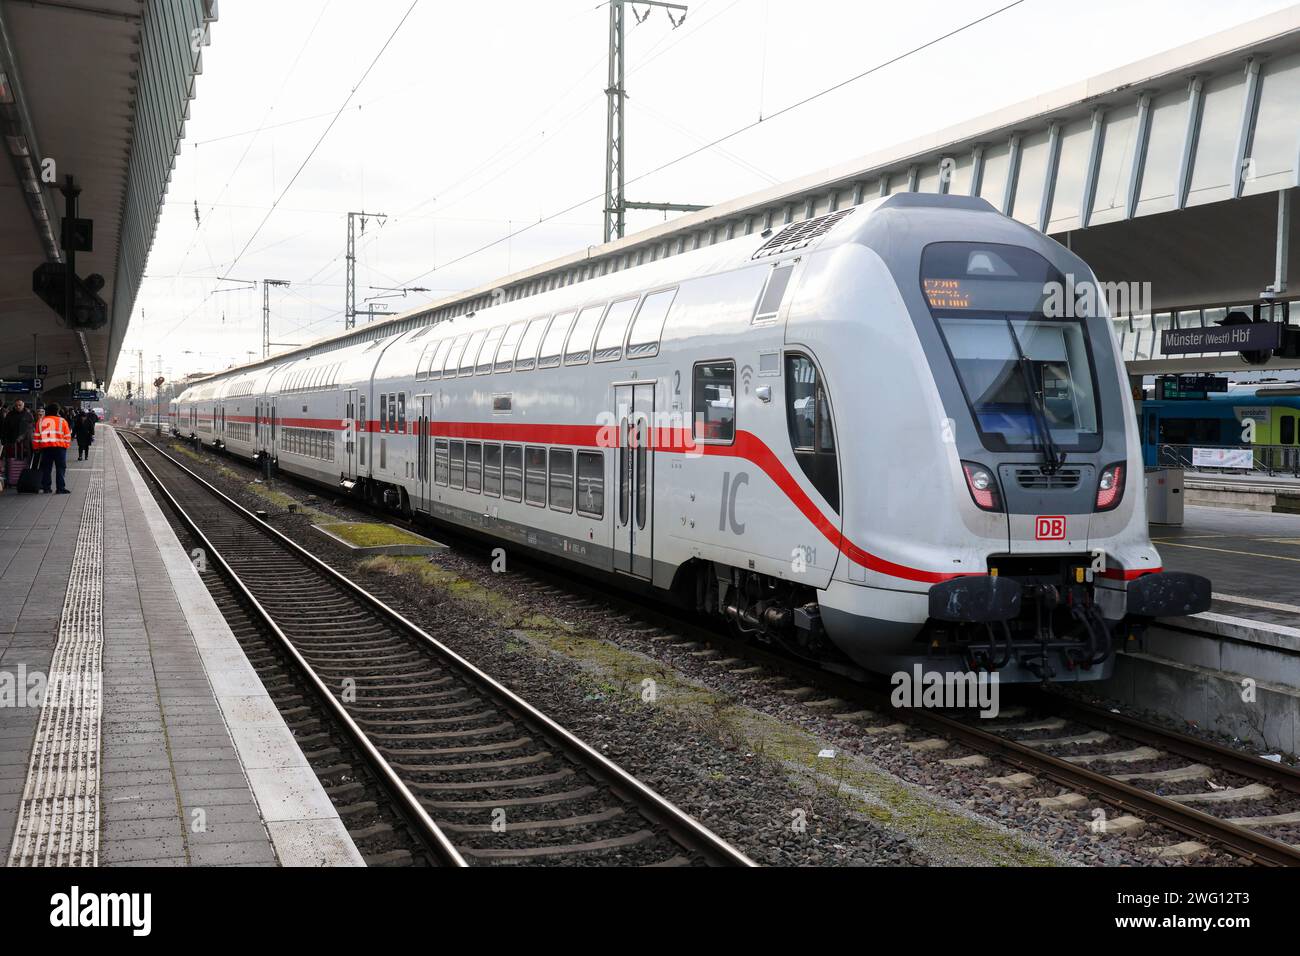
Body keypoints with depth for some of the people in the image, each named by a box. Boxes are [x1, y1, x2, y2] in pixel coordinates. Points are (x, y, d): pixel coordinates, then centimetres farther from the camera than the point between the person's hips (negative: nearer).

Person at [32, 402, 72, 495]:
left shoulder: (41, 421, 9)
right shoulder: (62, 421, 0)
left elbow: (37, 435, 10)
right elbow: (67, 435, 2)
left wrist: (36, 447, 16)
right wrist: (66, 445, 14)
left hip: (45, 447, 3)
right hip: (59, 447, -3)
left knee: (46, 468, 9)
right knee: (60, 468, -1)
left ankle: (46, 487, 9)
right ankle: (61, 488, -6)